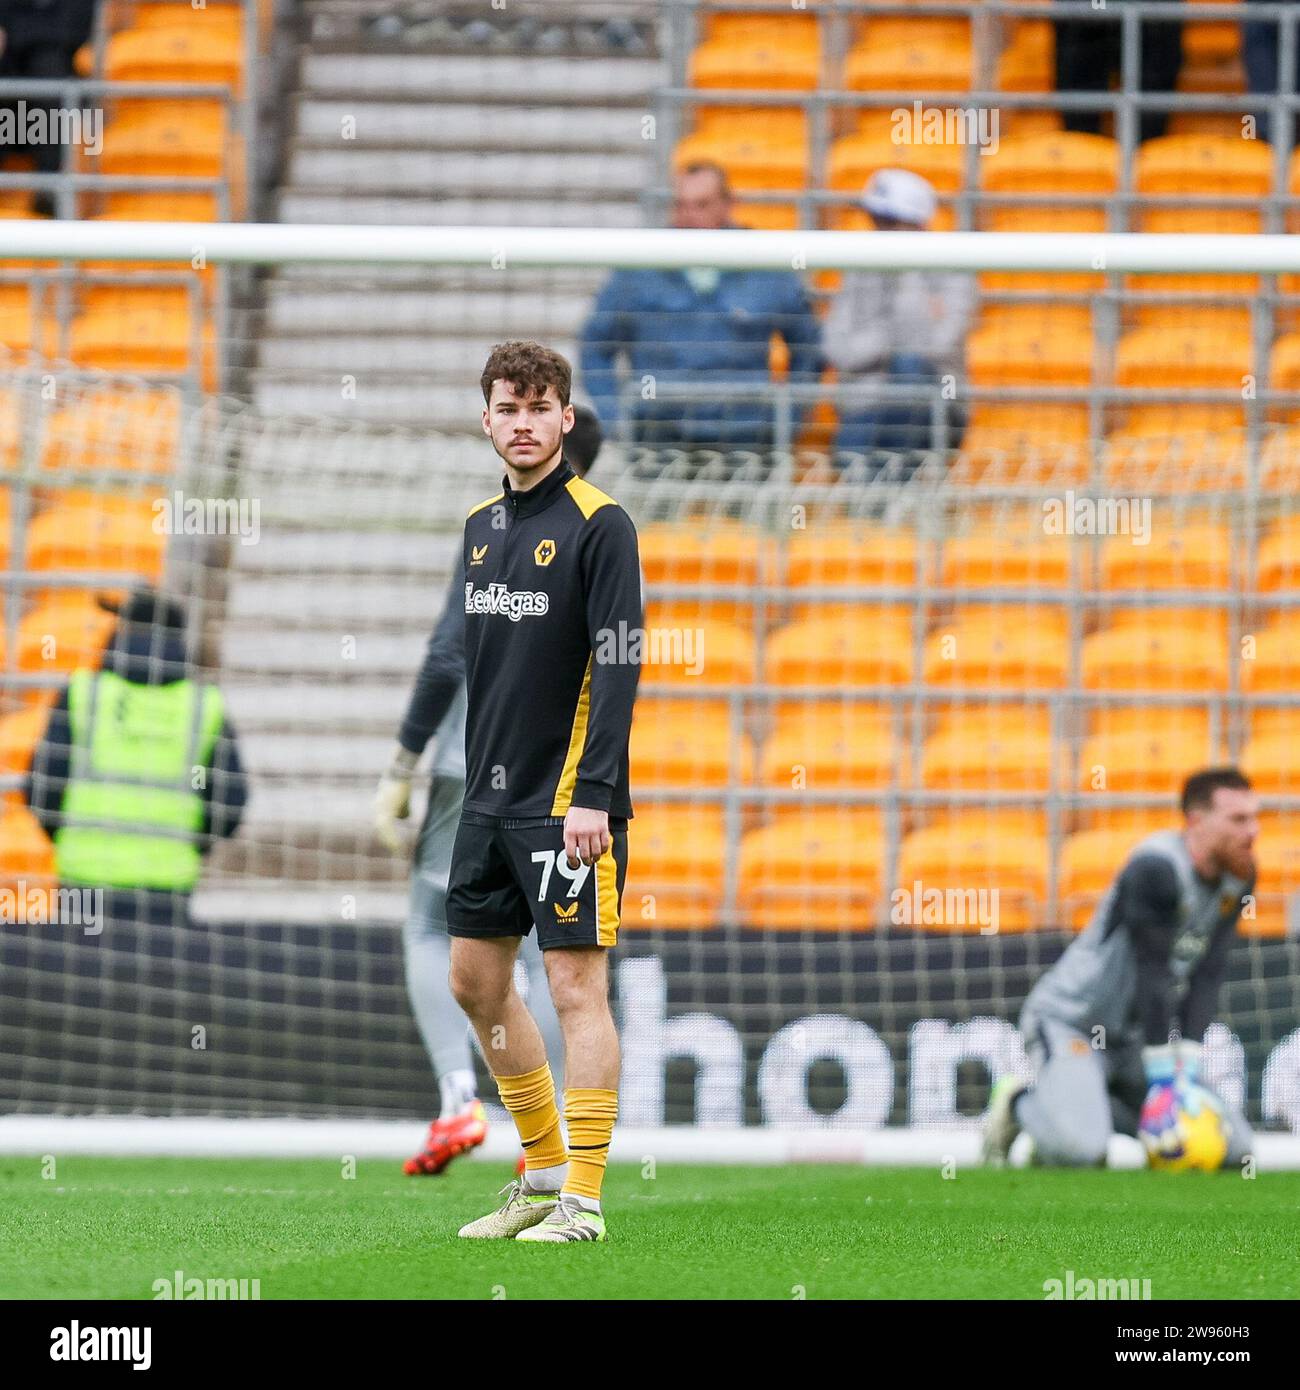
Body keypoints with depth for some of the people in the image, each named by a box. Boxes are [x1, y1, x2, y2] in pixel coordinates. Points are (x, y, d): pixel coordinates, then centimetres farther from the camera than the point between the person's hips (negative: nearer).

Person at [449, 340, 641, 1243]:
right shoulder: (482, 525, 13)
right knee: (477, 980, 11)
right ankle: (543, 1174, 21)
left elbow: (617, 667, -15)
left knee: (577, 984, -8)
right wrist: (475, 776, 18)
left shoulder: (600, 525, -10)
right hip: (491, 796, 8)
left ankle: (583, 1202, -7)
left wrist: (593, 794, -22)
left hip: (568, 801, -8)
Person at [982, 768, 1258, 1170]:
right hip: (1068, 1019, -8)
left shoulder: (1238, 876, 1)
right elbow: (1153, 974, -25)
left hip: (1129, 1037, 8)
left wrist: (1188, 1073, -11)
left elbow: (1206, 979, -2)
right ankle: (1021, 1104, 3)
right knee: (1079, 1149, -32)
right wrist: (1163, 1079, -25)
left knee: (1236, 1147, 2)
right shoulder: (1156, 866, -24)